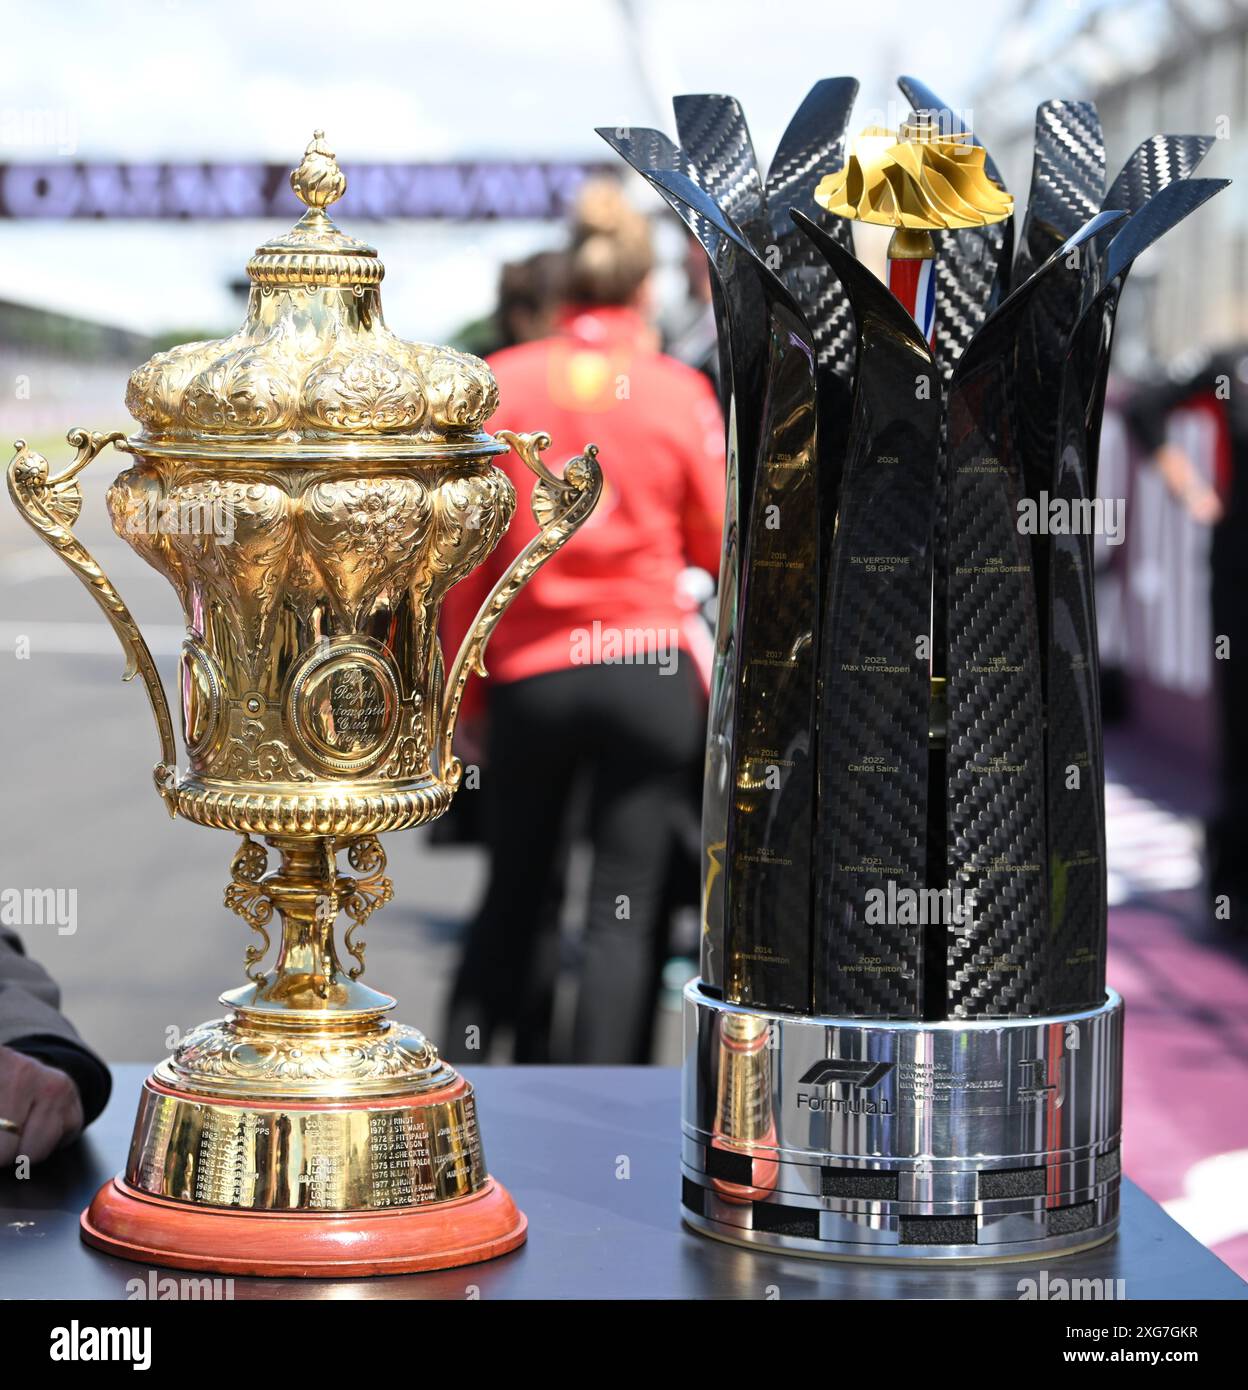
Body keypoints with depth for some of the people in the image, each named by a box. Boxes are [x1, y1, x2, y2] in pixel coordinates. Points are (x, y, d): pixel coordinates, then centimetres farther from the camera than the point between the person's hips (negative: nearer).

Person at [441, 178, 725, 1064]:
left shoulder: (499, 384, -1)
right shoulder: (680, 393, -3)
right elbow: (717, 547, 4)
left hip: (530, 672, 2)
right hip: (651, 671, -2)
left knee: (513, 898, 17)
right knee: (624, 910, 1)